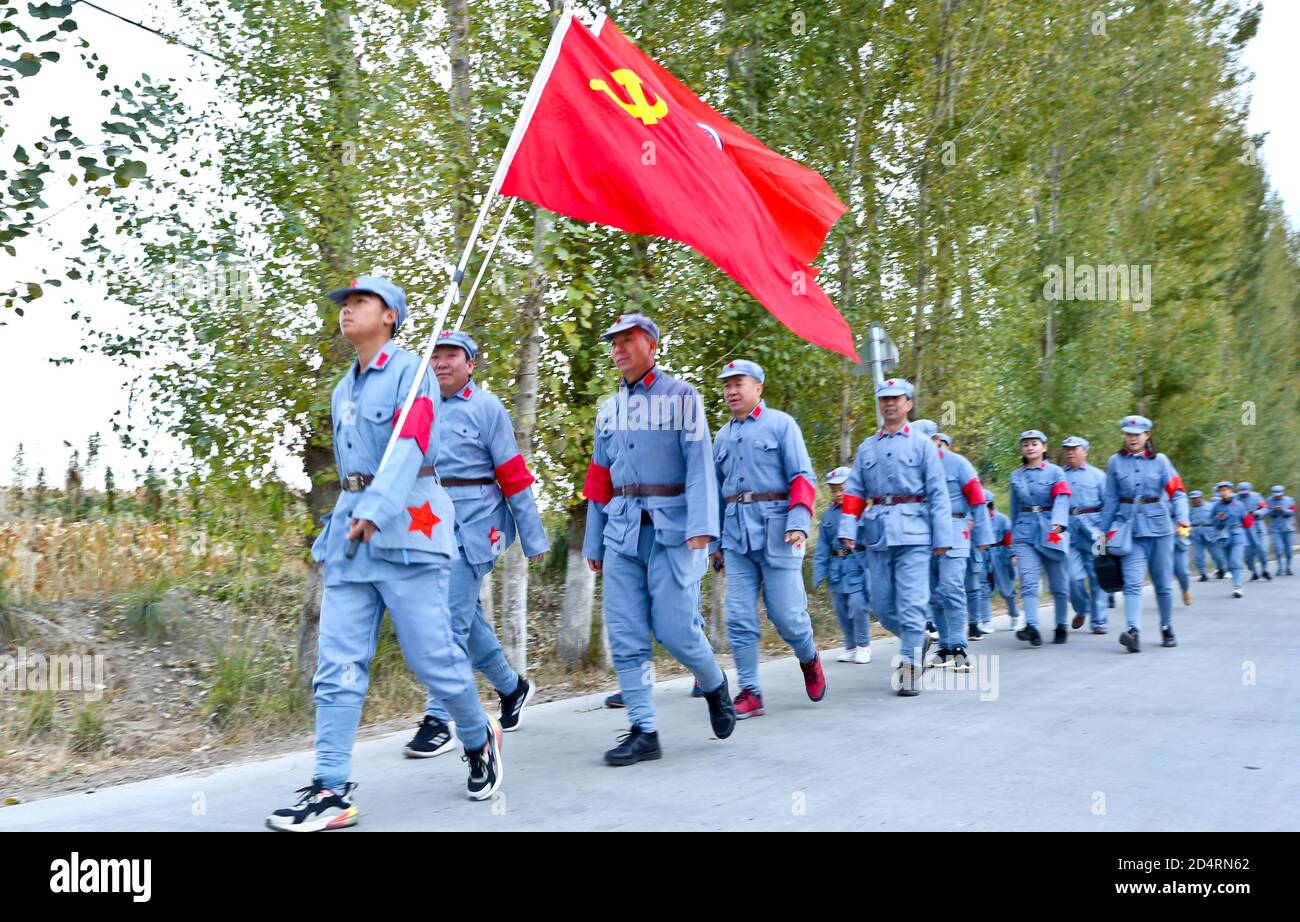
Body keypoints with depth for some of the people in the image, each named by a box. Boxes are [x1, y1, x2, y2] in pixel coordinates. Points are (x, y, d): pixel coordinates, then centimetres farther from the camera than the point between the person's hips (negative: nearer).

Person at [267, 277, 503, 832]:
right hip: (350, 525, 7)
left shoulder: (409, 371, -3)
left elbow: (409, 446, -19)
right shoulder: (343, 390, 21)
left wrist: (376, 510, -32)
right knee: (338, 665, -2)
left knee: (430, 654, -1)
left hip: (405, 524, -7)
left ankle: (479, 741, 24)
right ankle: (331, 790, -1)